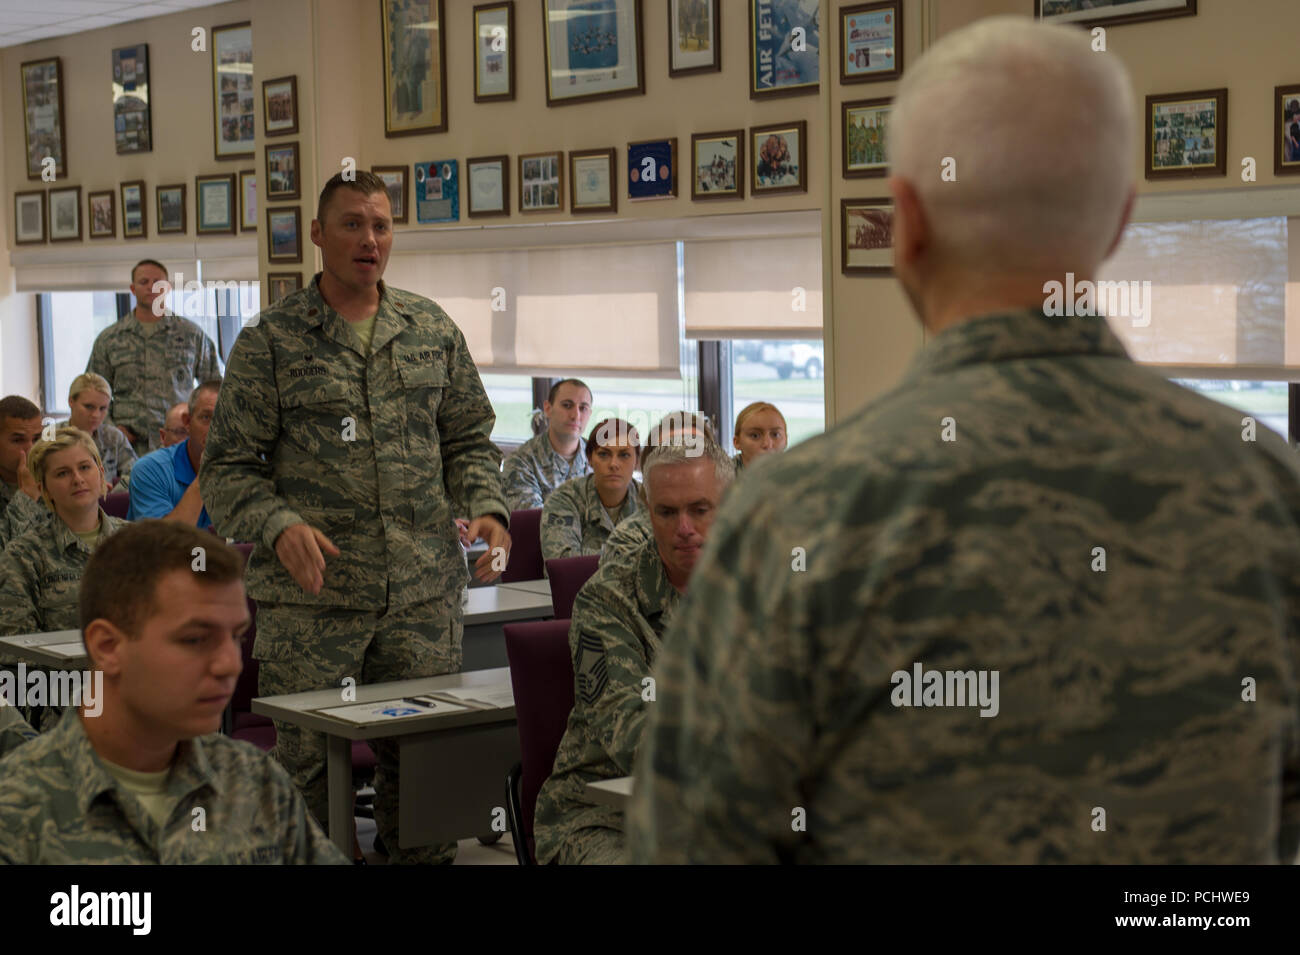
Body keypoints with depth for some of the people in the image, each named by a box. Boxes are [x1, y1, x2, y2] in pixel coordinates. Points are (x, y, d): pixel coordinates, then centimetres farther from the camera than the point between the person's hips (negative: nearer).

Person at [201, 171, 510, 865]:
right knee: (307, 766, 0)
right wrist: (279, 526, -19)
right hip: (308, 597, -3)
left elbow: (470, 439, 18)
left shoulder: (432, 330, 12)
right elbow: (228, 468, -1)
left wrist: (487, 507, -1)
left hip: (425, 592, 3)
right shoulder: (272, 339, 2)